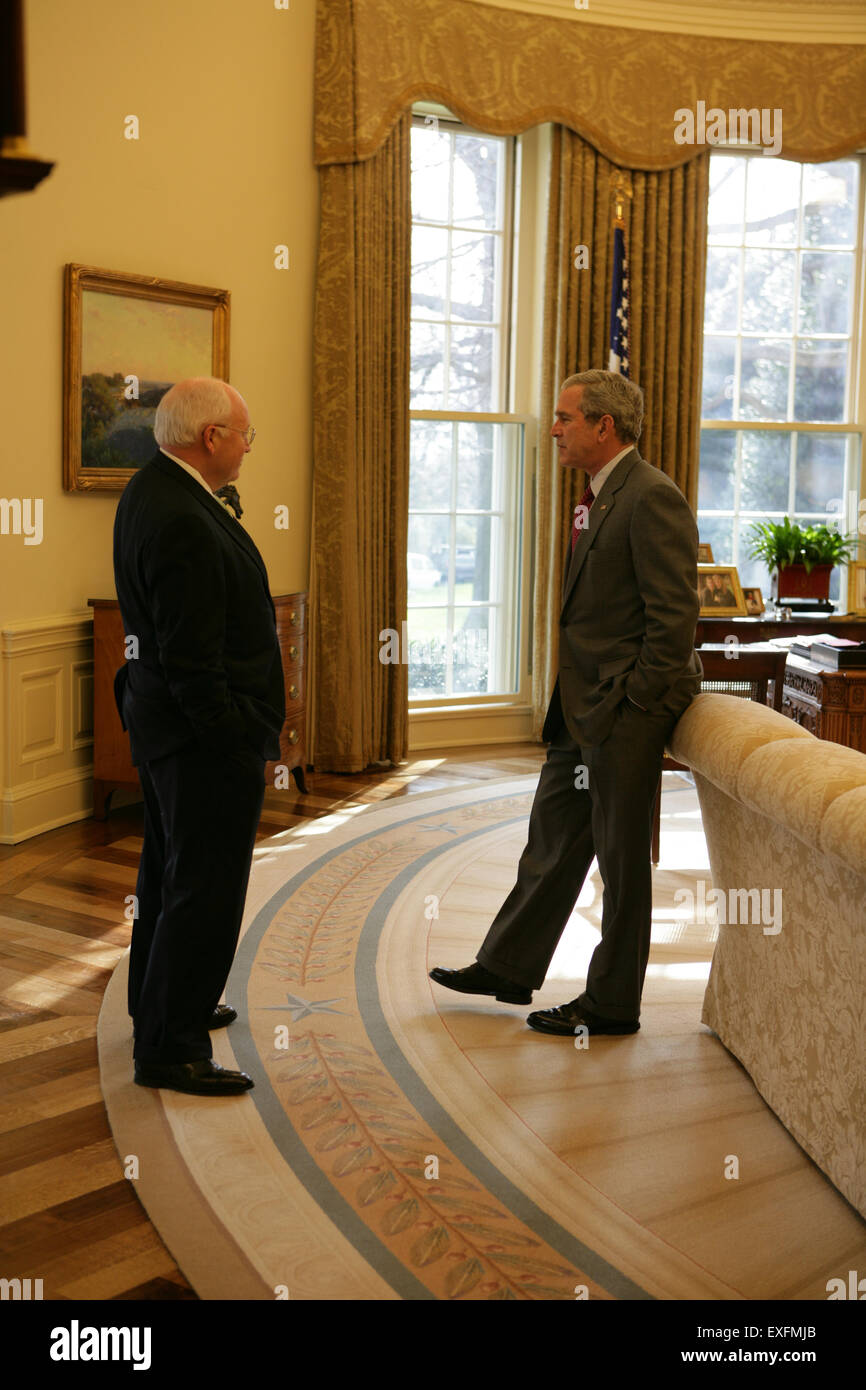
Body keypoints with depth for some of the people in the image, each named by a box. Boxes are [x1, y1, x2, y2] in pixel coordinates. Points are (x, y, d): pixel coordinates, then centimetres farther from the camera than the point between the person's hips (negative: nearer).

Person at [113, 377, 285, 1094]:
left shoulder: (152, 489, 7)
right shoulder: (184, 526, -26)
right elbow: (194, 665, -25)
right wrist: (241, 745, -19)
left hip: (163, 723, 11)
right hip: (208, 738, -11)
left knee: (169, 875, 23)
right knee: (205, 892, -1)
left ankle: (162, 1007, 40)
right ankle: (170, 1049, 10)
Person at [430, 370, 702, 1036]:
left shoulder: (652, 497, -17)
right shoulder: (601, 496, 14)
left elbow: (675, 615, -20)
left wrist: (632, 704, -18)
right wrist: (578, 700, 14)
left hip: (626, 713, -9)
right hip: (583, 708, 10)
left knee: (621, 859, 4)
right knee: (553, 839, 17)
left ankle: (613, 1003, 18)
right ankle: (509, 968, 30)